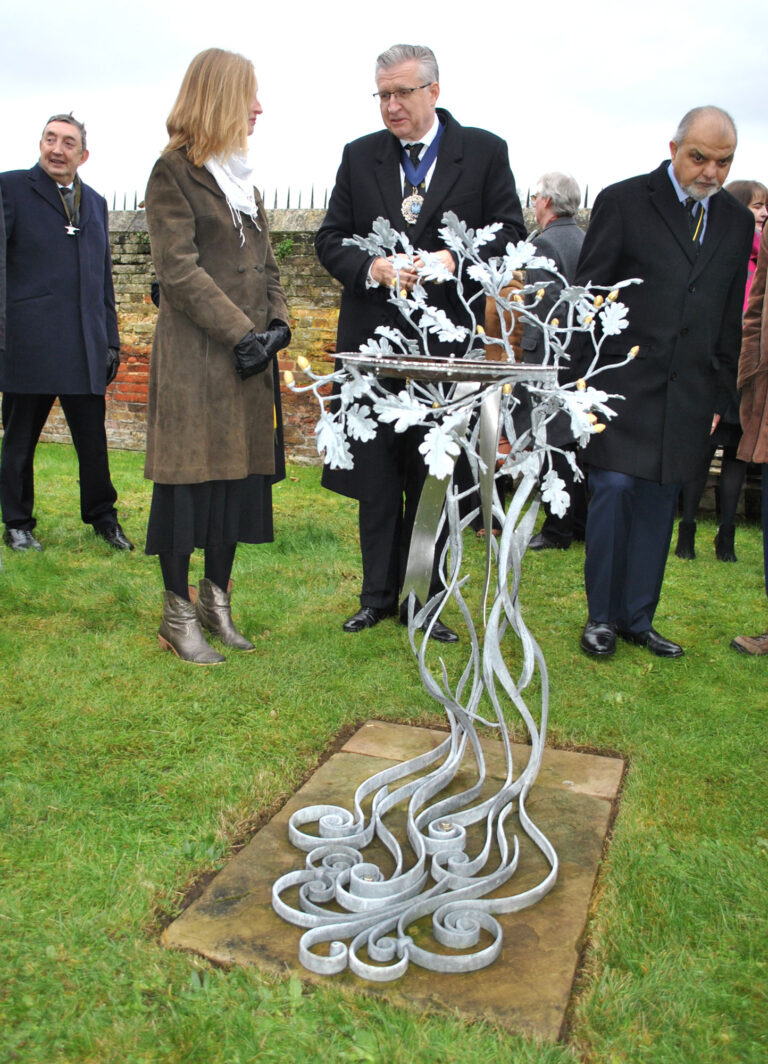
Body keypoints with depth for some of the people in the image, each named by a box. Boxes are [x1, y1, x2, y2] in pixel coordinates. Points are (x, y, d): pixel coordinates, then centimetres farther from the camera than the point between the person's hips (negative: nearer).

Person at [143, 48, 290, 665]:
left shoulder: (242, 177, 20)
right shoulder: (174, 172, -3)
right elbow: (179, 269, -12)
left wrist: (278, 322, 2)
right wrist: (240, 333, -16)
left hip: (249, 357, 7)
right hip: (194, 357, -7)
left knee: (240, 475, 9)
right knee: (189, 480, -3)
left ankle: (216, 600, 22)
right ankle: (179, 616, 9)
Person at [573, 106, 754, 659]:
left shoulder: (737, 220, 12)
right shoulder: (623, 202, -1)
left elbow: (730, 319, 15)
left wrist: (719, 396, 11)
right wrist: (583, 381, -7)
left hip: (688, 395, 4)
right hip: (624, 383, -4)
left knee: (659, 504, 6)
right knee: (615, 492, -5)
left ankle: (638, 619, 18)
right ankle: (602, 616, 11)